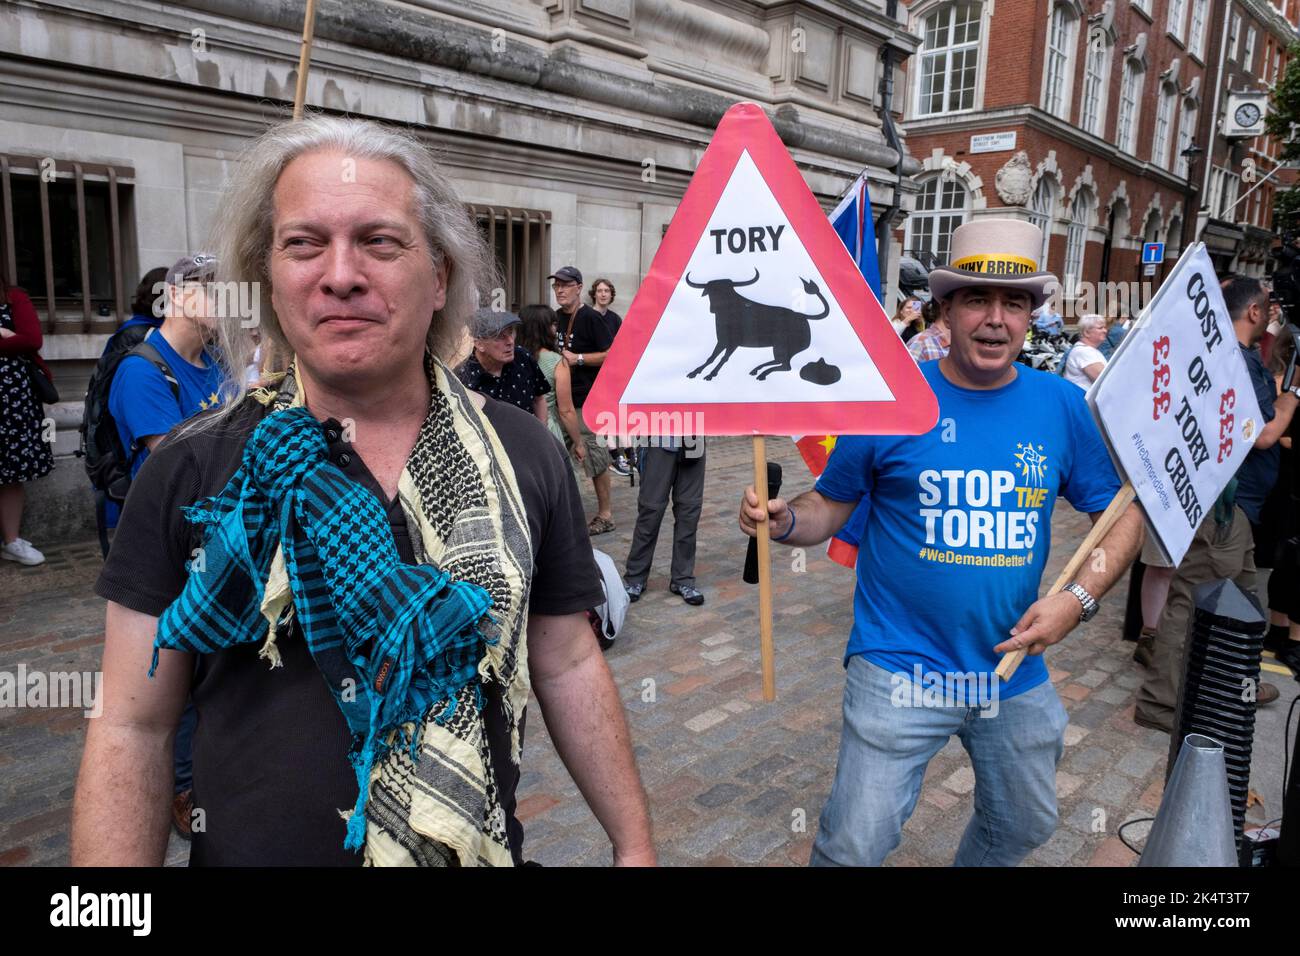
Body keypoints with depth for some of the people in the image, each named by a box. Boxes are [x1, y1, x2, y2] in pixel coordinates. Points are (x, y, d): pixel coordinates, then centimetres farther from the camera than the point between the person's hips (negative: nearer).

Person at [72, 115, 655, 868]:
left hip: (481, 847, 2)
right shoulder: (191, 469, -11)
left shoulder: (524, 455, -8)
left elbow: (569, 666, -2)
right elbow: (132, 728, -6)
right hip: (250, 848, -1)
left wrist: (635, 843, 0)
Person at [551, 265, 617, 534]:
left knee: (595, 456, -3)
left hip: (587, 400, -8)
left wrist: (577, 358, -18)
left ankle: (605, 514, 7)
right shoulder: (556, 317, 13)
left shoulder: (590, 318, -9)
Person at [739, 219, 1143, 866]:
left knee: (1025, 826, 26)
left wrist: (1079, 597, -12)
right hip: (901, 668, -4)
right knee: (853, 847, -3)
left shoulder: (1063, 407, -2)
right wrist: (782, 521, -24)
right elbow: (830, 508, -2)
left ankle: (971, 867, 56)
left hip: (1017, 667, 4)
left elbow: (1125, 512, 4)